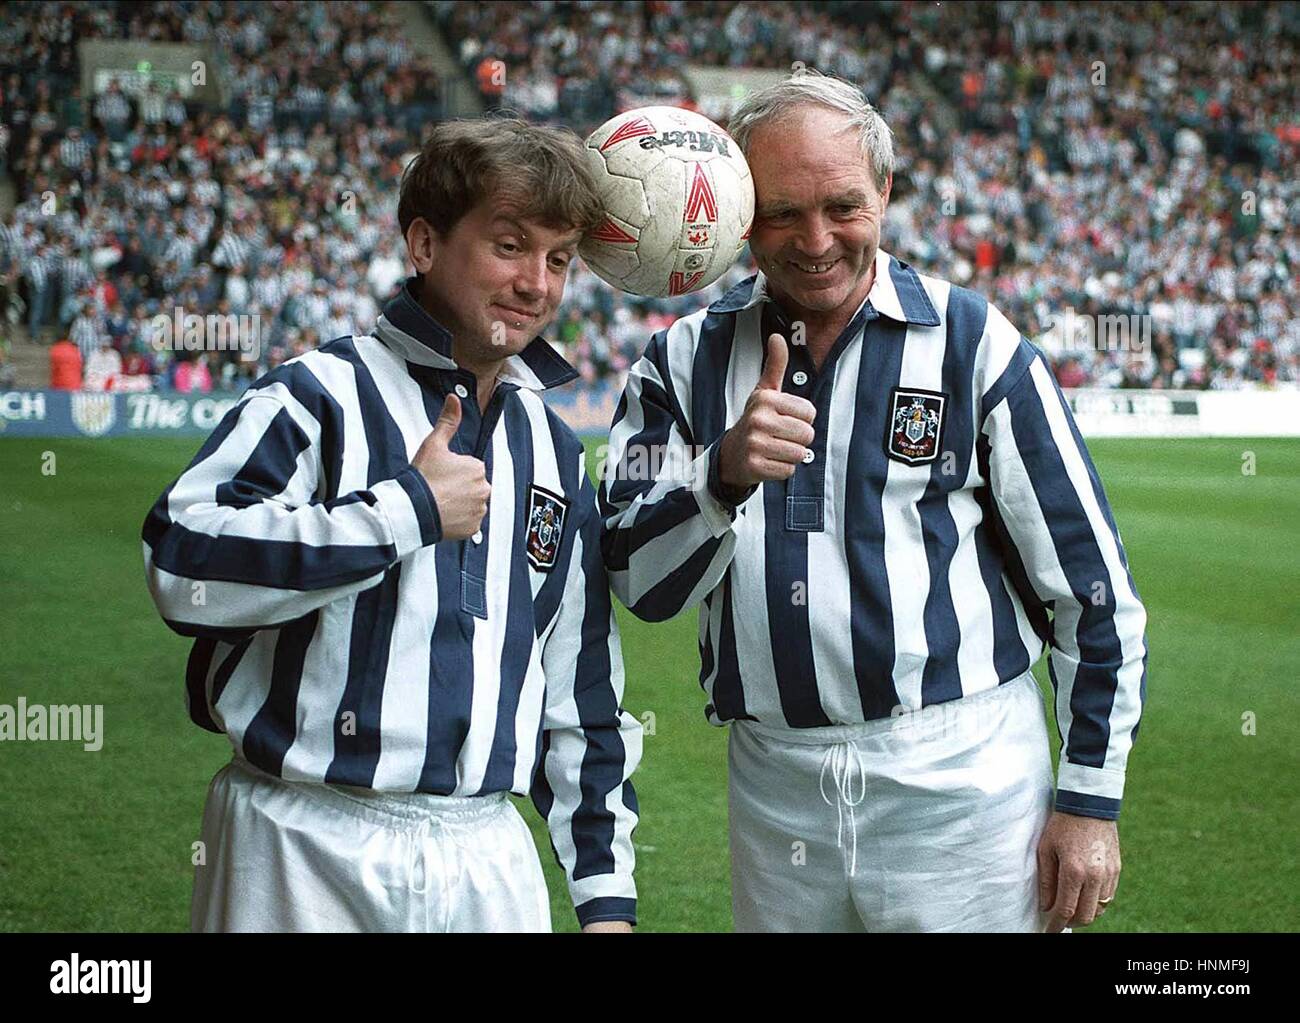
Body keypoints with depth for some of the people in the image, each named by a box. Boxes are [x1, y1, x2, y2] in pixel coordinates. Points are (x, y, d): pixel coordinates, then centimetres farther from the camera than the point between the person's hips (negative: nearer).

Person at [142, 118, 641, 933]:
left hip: (488, 860, 5)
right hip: (306, 851, -5)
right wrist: (410, 508, -17)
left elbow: (582, 697, 18)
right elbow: (185, 565, -22)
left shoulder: (555, 452, 14)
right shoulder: (322, 395, -5)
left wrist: (605, 890, 15)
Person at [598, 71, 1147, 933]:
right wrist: (726, 475, -20)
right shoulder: (687, 361, 6)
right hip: (772, 786, 3)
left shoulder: (973, 344, -2)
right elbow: (640, 585, -2)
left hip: (963, 780, -2)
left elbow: (1092, 585, 0)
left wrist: (1091, 799, -2)